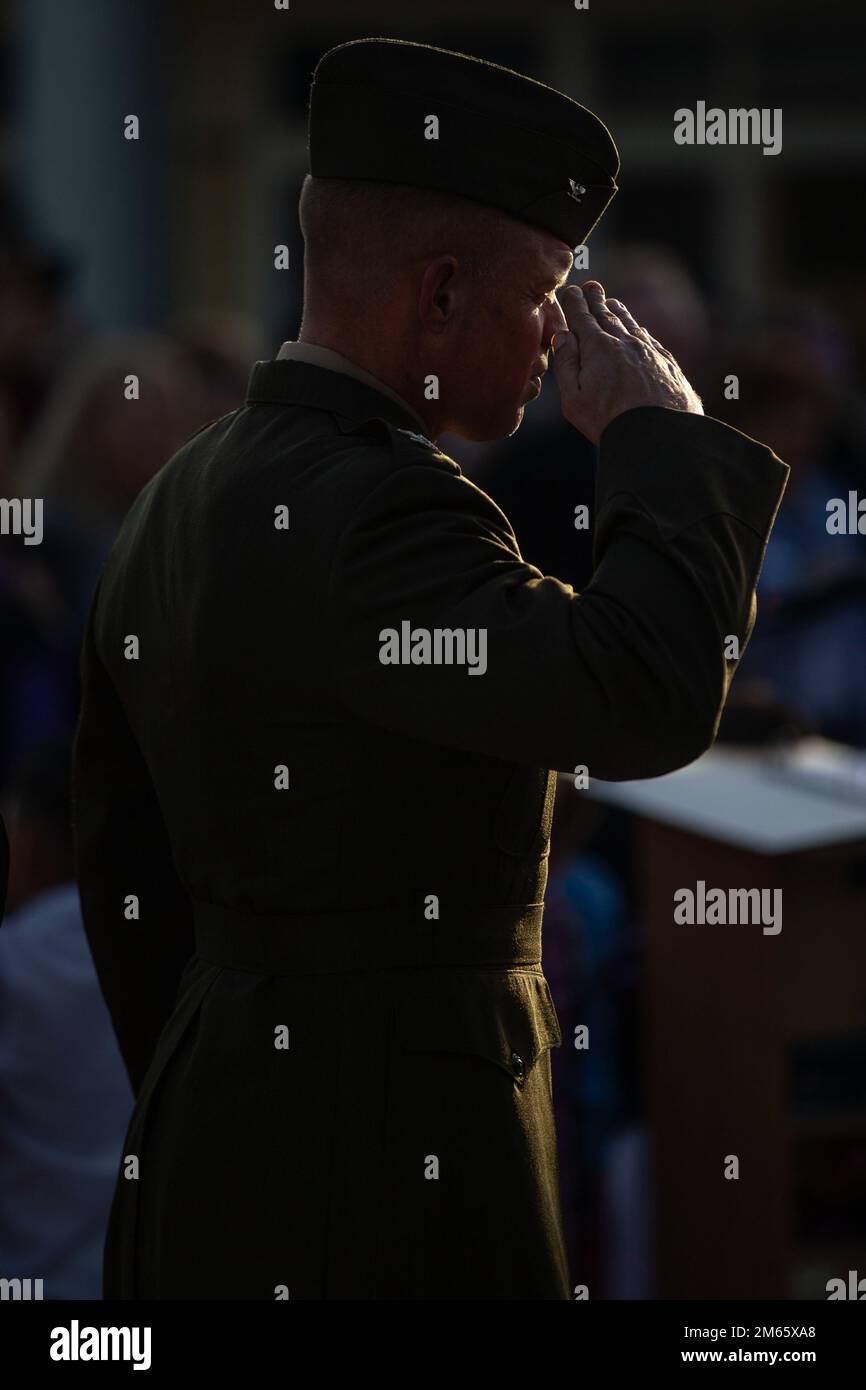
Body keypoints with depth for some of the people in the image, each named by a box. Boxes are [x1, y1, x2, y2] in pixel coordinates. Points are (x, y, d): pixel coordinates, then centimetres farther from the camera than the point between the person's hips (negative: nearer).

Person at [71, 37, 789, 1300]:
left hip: (213, 1166, 10)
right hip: (391, 1191, -10)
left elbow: (130, 876, 17)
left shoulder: (179, 515, 11)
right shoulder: (366, 518, -20)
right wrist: (662, 436, -16)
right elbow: (648, 701, -32)